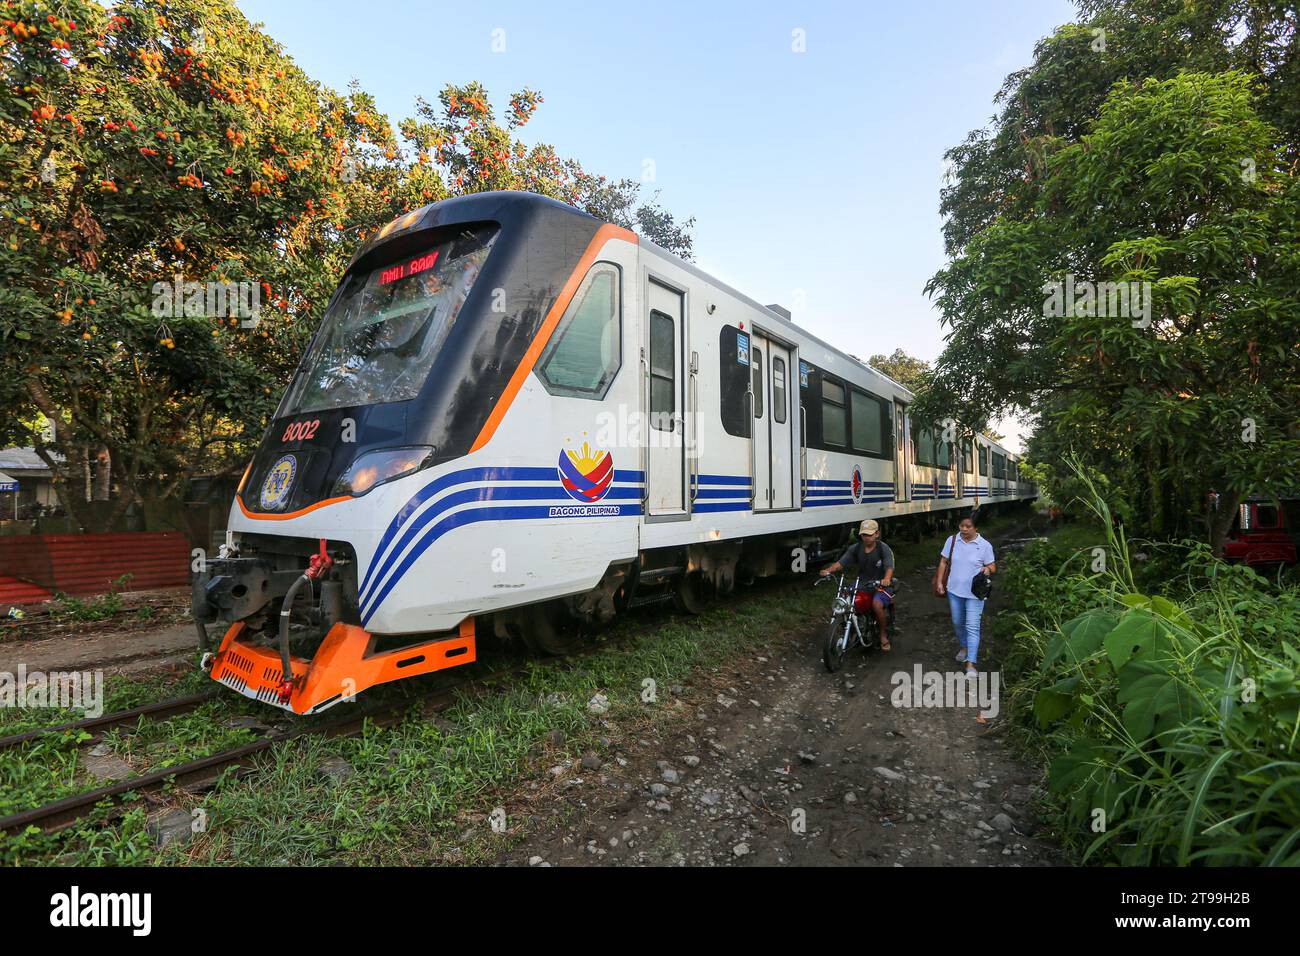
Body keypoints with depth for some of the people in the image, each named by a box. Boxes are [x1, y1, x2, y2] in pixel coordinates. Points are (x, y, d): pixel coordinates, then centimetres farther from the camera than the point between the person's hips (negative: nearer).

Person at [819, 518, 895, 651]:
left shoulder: (883, 549, -11)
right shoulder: (855, 548, 1)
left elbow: (889, 567, -25)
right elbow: (841, 563, -6)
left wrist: (886, 579, -48)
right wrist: (828, 570, -26)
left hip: (881, 585, -5)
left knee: (877, 604, -32)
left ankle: (883, 635, -6)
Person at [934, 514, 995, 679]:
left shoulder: (985, 545, -9)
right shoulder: (952, 540, -2)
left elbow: (992, 565, -2)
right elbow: (943, 562, 5)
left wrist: (988, 569, -25)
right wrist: (939, 581, -2)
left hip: (974, 593, -3)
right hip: (954, 590, 4)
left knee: (972, 626, -7)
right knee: (957, 623, 19)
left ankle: (971, 664, -4)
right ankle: (963, 646, 45)